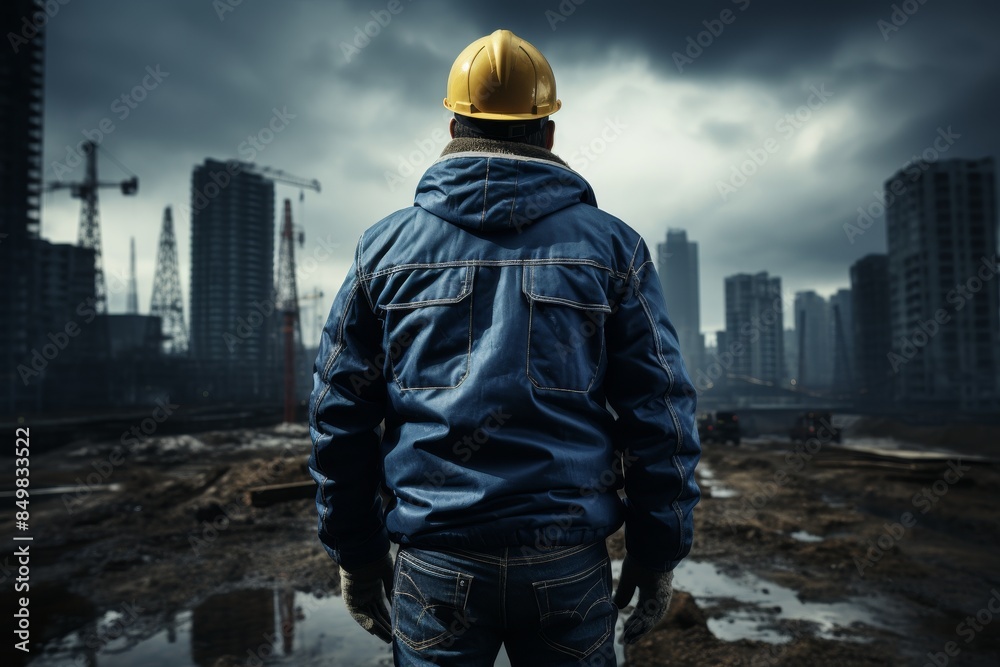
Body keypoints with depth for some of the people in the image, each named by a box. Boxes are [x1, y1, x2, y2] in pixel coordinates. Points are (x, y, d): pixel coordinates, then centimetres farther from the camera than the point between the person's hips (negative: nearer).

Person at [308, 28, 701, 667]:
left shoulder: (385, 246, 1)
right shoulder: (611, 244, -1)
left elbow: (338, 416, 3)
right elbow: (661, 415, -2)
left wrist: (355, 554, 12)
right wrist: (657, 554, 7)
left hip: (432, 565, 1)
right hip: (570, 565, 0)